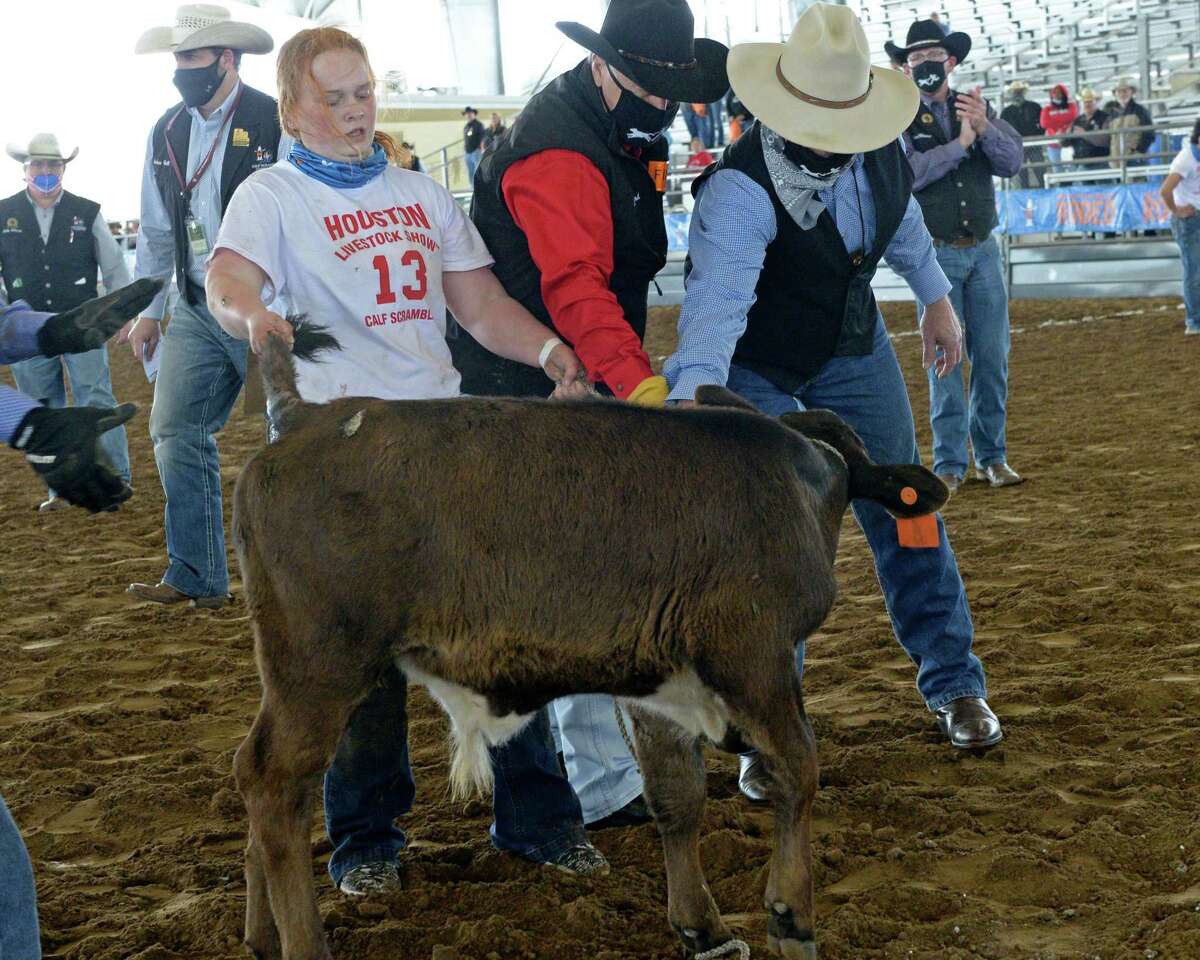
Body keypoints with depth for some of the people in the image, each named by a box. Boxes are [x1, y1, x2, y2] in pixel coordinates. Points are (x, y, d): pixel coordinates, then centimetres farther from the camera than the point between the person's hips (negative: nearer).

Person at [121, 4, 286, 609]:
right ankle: (196, 579, 8)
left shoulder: (275, 125, -11)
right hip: (196, 312, 6)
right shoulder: (166, 134, 9)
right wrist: (146, 311, 15)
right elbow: (156, 231, 17)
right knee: (175, 432, 1)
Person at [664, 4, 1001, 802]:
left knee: (904, 513, 12)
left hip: (854, 348, 5)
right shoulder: (741, 188, -34)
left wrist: (935, 294, 17)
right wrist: (692, 394, -63)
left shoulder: (881, 146, -15)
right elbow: (718, 294, -49)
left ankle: (953, 684, 31)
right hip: (759, 370, -5)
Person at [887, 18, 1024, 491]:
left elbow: (1012, 161, -4)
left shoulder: (976, 106, 7)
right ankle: (949, 464, 4)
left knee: (992, 357, 6)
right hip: (935, 254, -3)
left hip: (983, 250, 3)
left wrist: (985, 128, -21)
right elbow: (905, 173, -18)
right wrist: (960, 143, -22)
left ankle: (991, 456, 16)